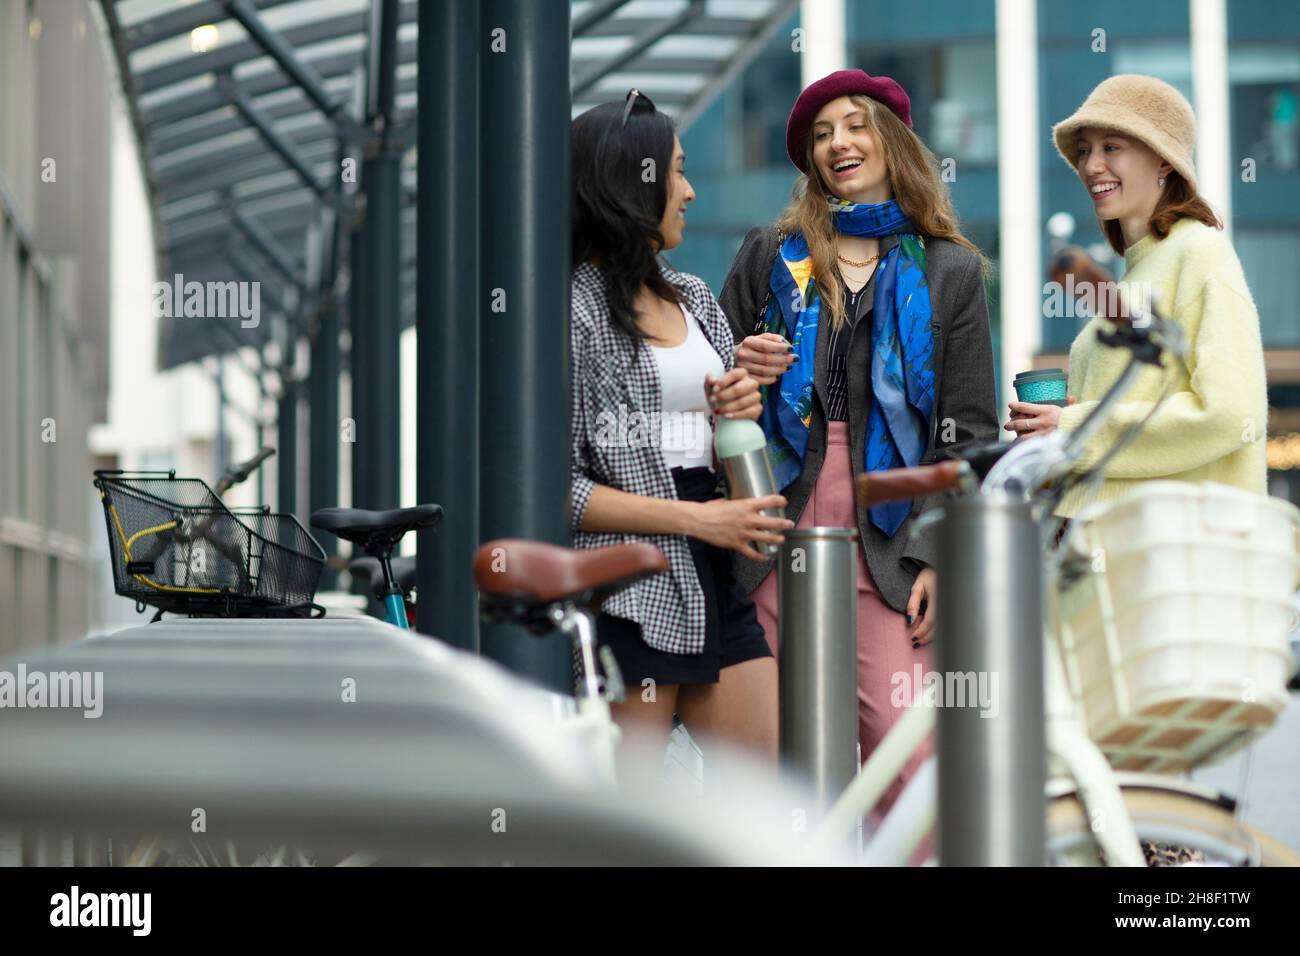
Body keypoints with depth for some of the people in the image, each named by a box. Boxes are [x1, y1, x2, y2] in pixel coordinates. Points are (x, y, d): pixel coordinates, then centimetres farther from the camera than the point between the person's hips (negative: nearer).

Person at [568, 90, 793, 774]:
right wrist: (697, 519, -16)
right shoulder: (572, 308, -7)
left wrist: (740, 412, 2)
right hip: (621, 596, -7)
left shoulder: (695, 299, 16)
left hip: (712, 586, 7)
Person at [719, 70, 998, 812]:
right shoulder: (769, 256, 13)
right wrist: (738, 372, -4)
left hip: (888, 547, -1)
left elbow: (970, 434, 7)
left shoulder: (951, 271, 10)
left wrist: (938, 556, -4)